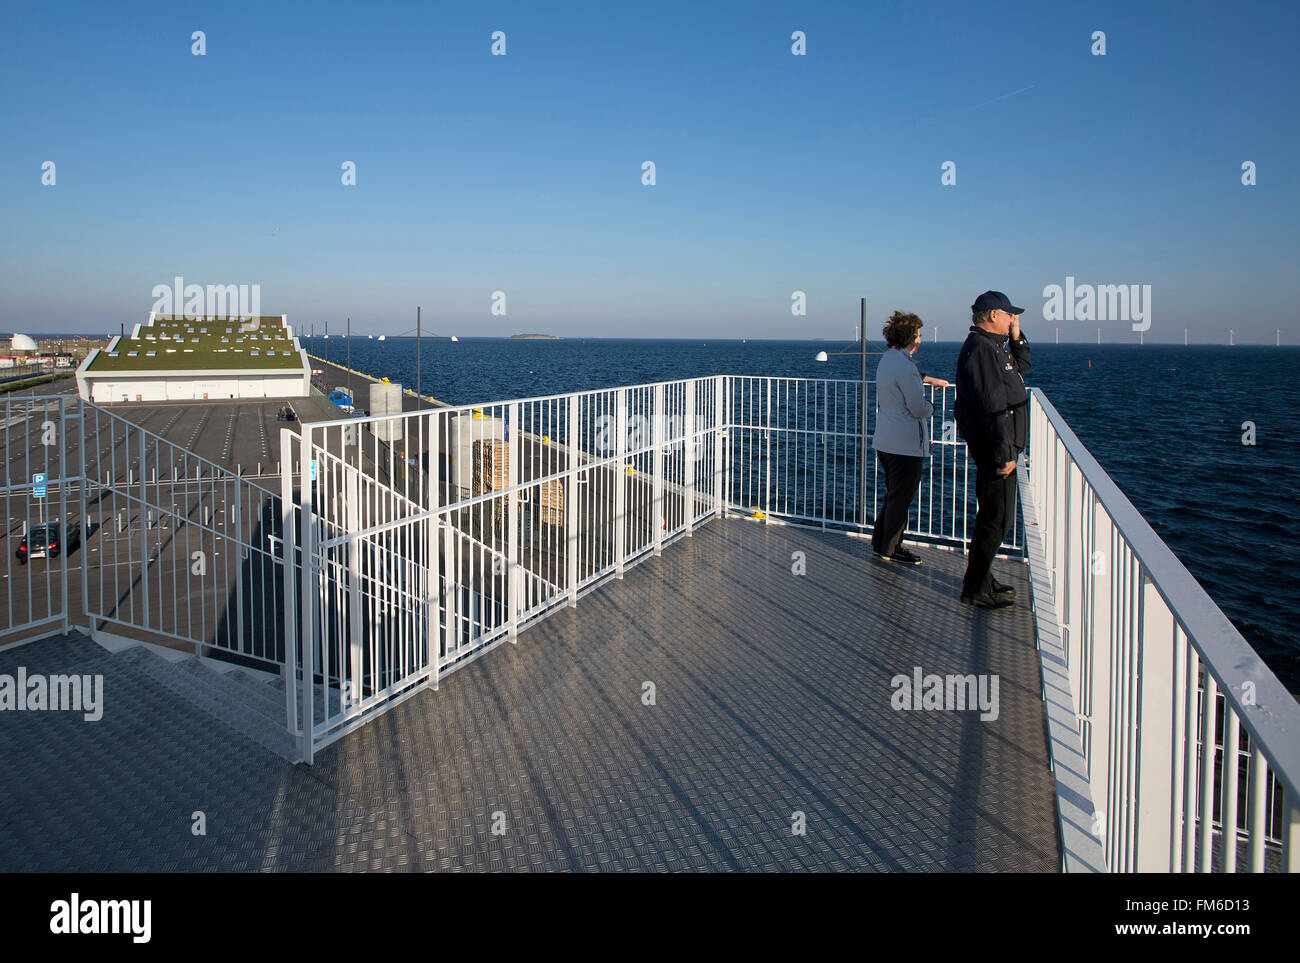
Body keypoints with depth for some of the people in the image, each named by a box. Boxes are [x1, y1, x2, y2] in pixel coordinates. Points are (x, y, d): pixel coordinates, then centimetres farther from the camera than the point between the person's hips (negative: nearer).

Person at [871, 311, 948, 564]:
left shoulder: (887, 359, 10)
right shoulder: (904, 367, -21)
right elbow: (919, 408, -20)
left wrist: (930, 380, 47)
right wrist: (931, 407, 1)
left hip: (885, 441, 10)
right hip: (905, 444, -10)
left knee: (894, 494, 20)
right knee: (901, 497, 1)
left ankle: (880, 541, 27)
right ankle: (890, 549, 10)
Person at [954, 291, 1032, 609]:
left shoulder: (991, 346, 15)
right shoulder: (980, 349, -18)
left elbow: (1022, 365, 30)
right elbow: (992, 406, -23)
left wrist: (1016, 336, 13)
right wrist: (1004, 454, -24)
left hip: (997, 447, 11)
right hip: (994, 449, -11)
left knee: (993, 516, 17)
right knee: (996, 519, -6)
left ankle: (980, 578, 28)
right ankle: (976, 588, 1)